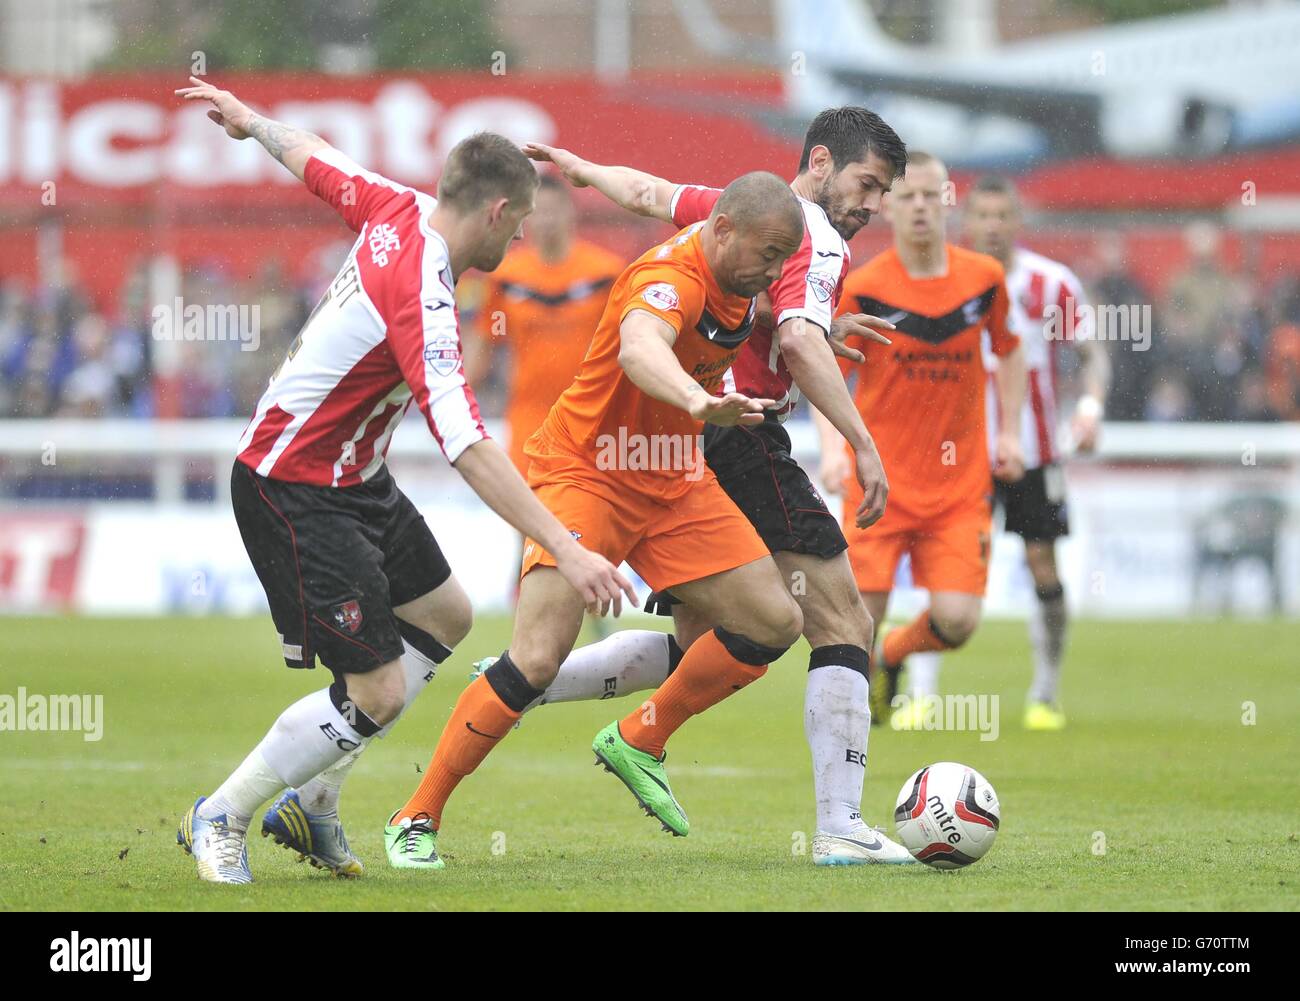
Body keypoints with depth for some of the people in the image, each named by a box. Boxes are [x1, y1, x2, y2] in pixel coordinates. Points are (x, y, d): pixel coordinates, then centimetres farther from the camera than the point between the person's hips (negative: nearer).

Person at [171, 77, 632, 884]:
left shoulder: (399, 209, -5)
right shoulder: (421, 299, -30)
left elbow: (316, 161, 16)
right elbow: (467, 447, -37)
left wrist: (251, 121, 38)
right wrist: (567, 551, -40)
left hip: (354, 479, 11)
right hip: (296, 492, -11)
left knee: (445, 616, 19)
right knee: (376, 692, -11)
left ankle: (312, 802, 24)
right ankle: (220, 818, 8)